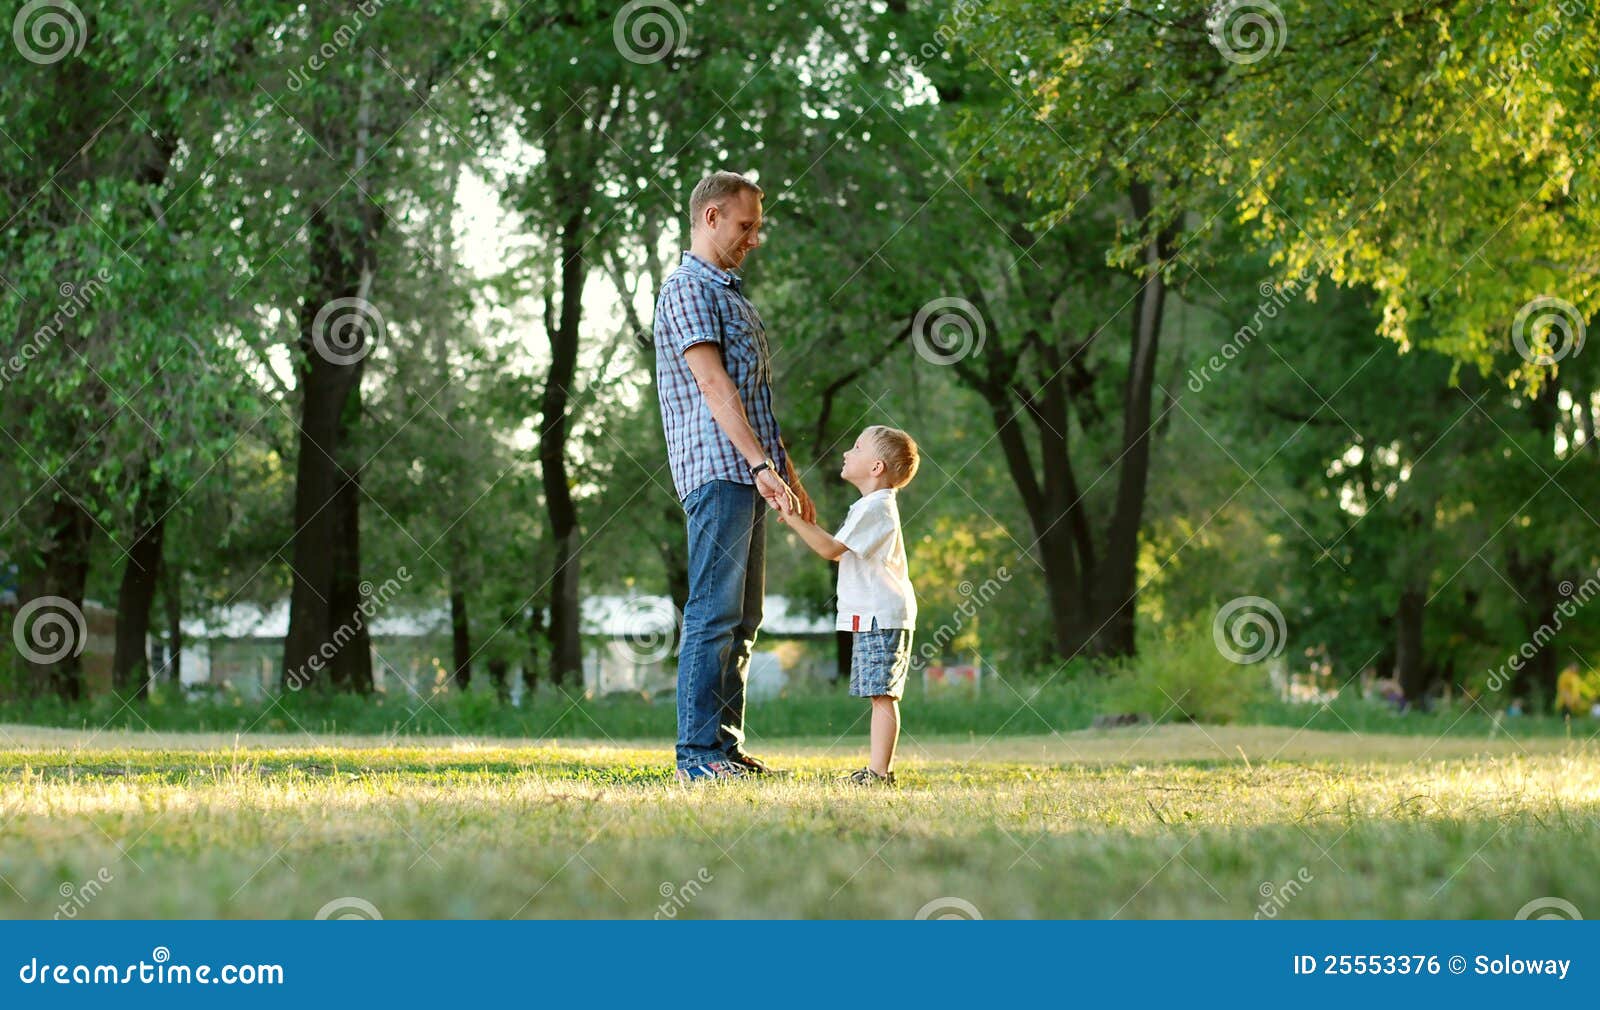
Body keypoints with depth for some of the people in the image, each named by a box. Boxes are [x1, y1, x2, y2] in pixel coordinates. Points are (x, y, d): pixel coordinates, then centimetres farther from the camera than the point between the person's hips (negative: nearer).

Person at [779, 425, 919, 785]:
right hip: (873, 617, 11)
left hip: (881, 617, -11)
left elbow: (833, 549, -16)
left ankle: (879, 771, -16)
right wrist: (805, 526, 18)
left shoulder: (875, 507, -13)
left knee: (882, 696, -12)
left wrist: (795, 520, -14)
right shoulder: (872, 506, 20)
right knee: (880, 697, 10)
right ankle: (880, 768, 12)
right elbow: (841, 551, 26)